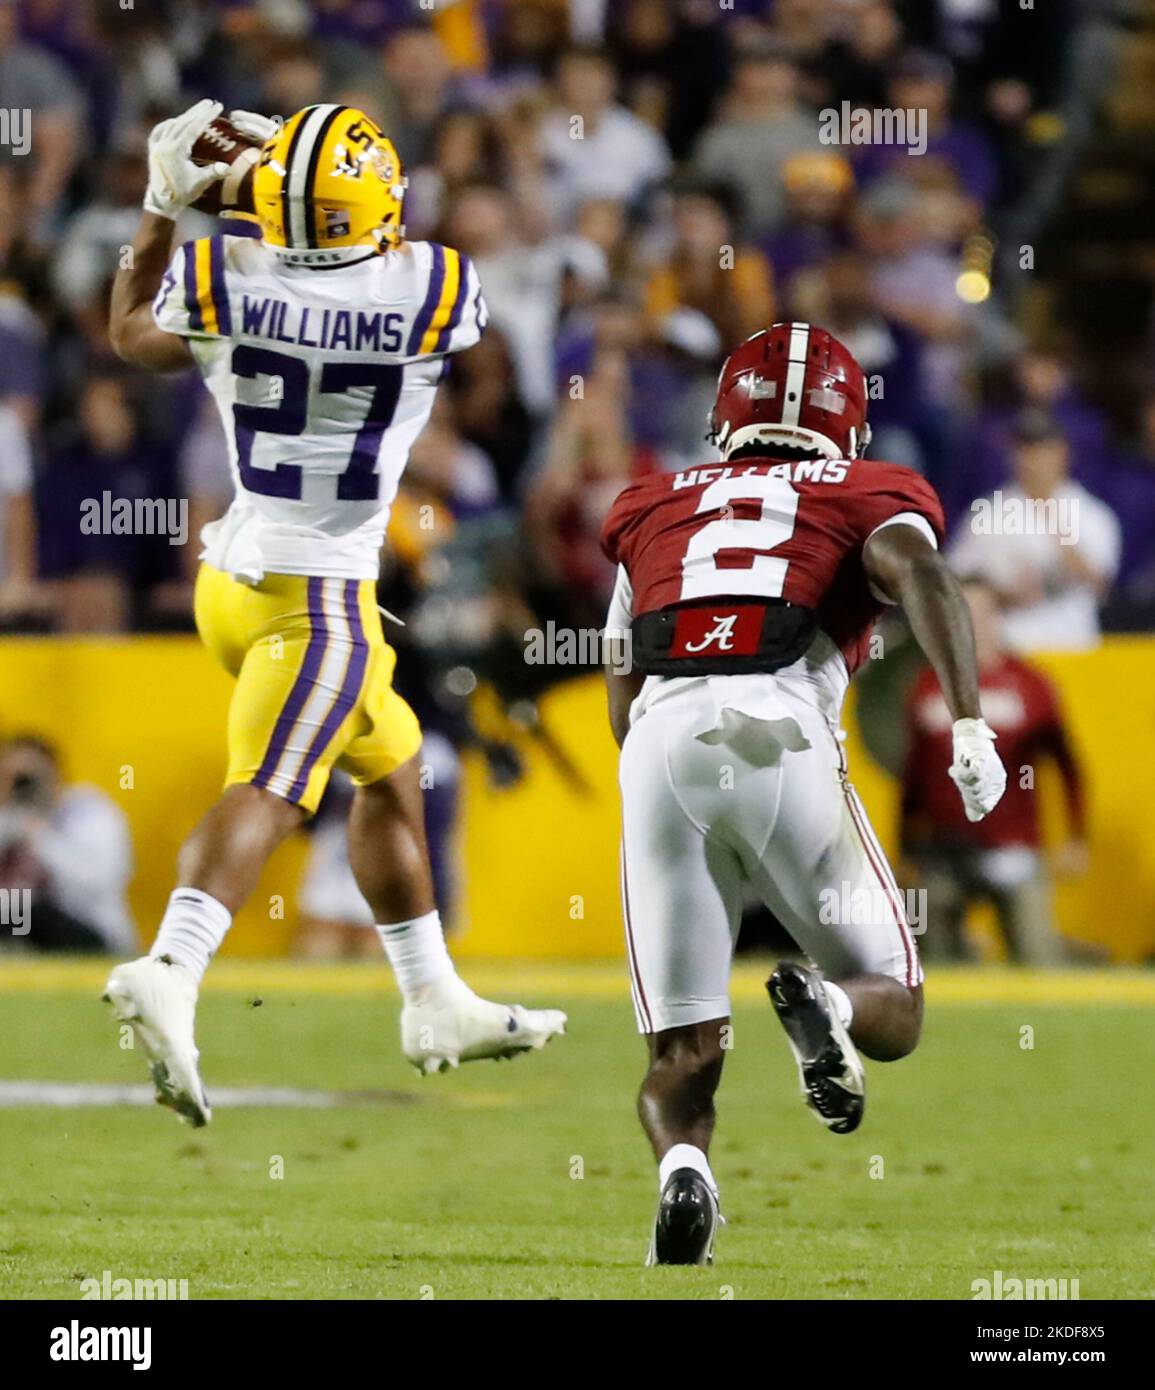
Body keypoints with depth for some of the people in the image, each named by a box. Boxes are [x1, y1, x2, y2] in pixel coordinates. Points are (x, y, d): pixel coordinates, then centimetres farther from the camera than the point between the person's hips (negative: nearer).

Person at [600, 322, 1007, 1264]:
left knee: (684, 1047, 8)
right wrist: (970, 726, -12)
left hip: (661, 743, 2)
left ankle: (682, 1164, -25)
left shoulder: (654, 511, 30)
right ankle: (827, 1006, -23)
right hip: (783, 735, -2)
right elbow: (921, 575, -2)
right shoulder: (870, 494, 22)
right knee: (894, 1015, 13)